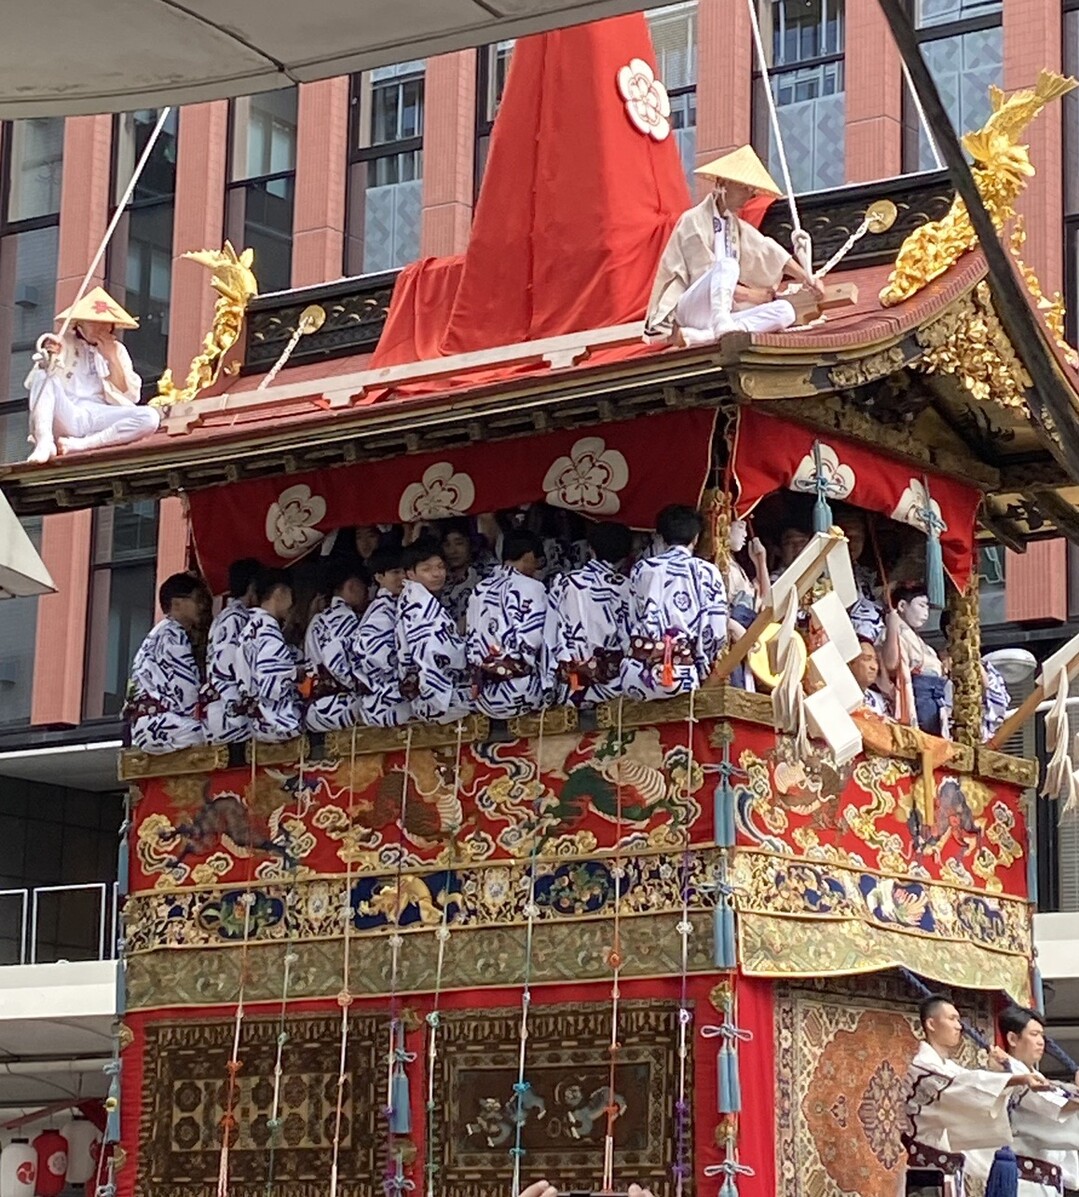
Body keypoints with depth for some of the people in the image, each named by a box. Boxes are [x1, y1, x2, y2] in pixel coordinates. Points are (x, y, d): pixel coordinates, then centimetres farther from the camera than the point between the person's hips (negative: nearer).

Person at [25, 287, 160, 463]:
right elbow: (33, 383, -1)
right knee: (43, 375, -27)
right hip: (67, 416, -2)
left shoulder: (117, 350, 19)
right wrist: (47, 358, -22)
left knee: (150, 417, -26)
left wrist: (112, 358, 0)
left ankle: (80, 445, -31)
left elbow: (131, 395, 9)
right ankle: (44, 442, -41)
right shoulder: (63, 343, 11)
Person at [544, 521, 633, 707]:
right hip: (610, 685, -2)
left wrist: (549, 685, 6)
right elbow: (628, 642, -2)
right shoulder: (624, 588, 0)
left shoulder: (564, 583, 3)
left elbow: (549, 639, 2)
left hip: (569, 688, 2)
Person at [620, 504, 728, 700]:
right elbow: (715, 632, 0)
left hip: (637, 676, 3)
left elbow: (634, 624, 10)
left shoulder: (641, 569, 10)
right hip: (680, 676, -3)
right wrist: (704, 669, 15)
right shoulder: (706, 572, 3)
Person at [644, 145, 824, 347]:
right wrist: (749, 295, -7)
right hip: (690, 309, -7)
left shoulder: (735, 225, 19)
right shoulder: (694, 221, -4)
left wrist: (807, 280, 3)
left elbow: (770, 253, 14)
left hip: (724, 312, 7)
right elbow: (704, 277, -10)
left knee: (785, 311, -16)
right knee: (727, 265, -30)